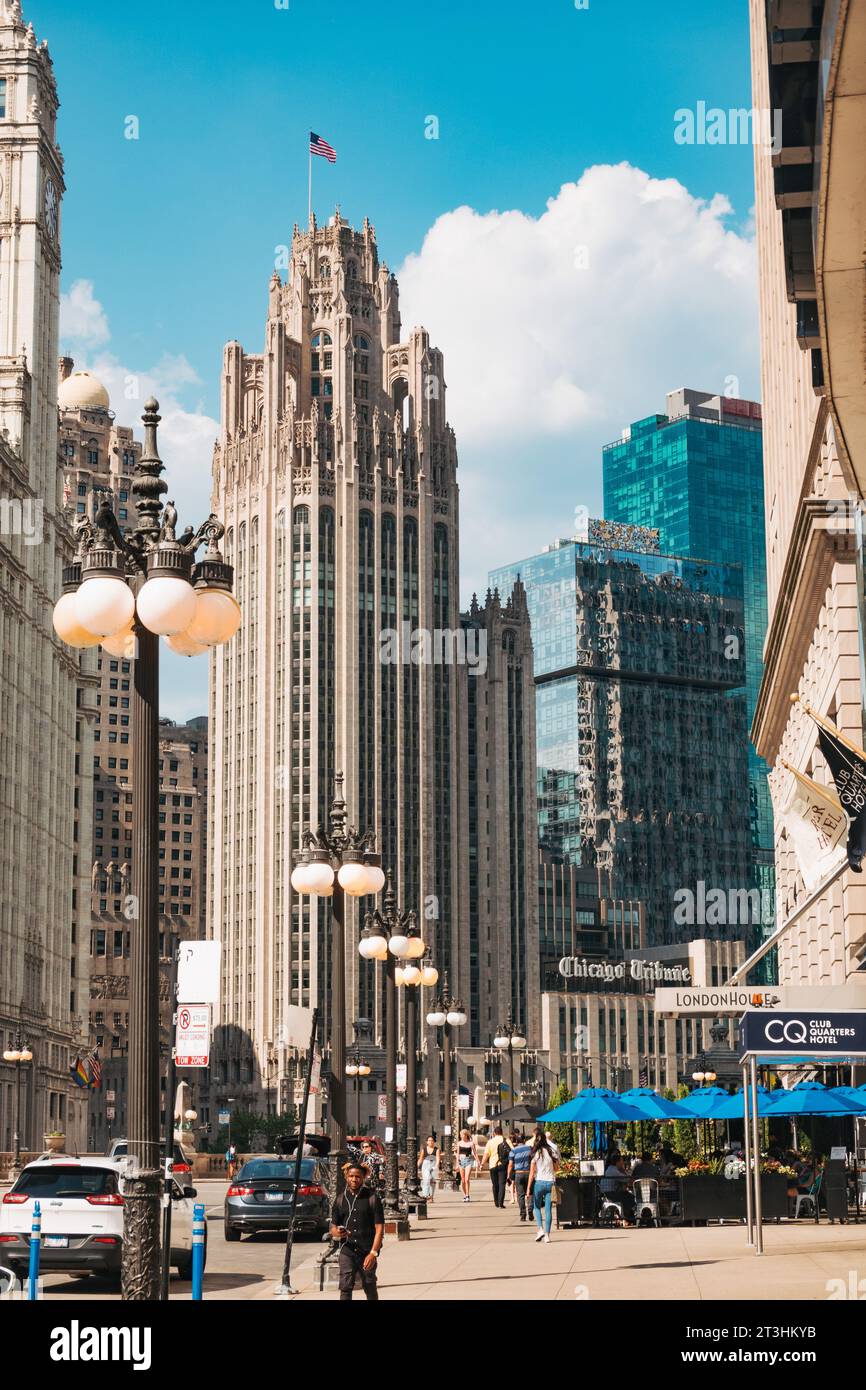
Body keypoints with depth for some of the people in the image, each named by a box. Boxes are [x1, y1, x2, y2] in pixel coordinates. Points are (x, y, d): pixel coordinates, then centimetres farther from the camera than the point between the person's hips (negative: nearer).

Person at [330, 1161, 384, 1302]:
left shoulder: (372, 1199, -2)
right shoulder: (341, 1200, 6)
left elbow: (379, 1228, -5)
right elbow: (333, 1227, 11)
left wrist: (373, 1253, -14)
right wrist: (336, 1232, -14)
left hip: (367, 1252, -1)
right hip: (347, 1251, 1)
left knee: (370, 1289, 11)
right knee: (345, 1287, -10)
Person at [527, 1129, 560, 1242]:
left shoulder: (535, 1154, -6)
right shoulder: (551, 1152, 3)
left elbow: (532, 1173, -7)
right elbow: (557, 1169, 9)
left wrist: (528, 1188, -4)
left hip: (539, 1181, -3)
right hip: (550, 1182, 3)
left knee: (537, 1207, 14)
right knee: (548, 1209, 6)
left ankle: (541, 1229, -3)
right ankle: (547, 1235, 5)